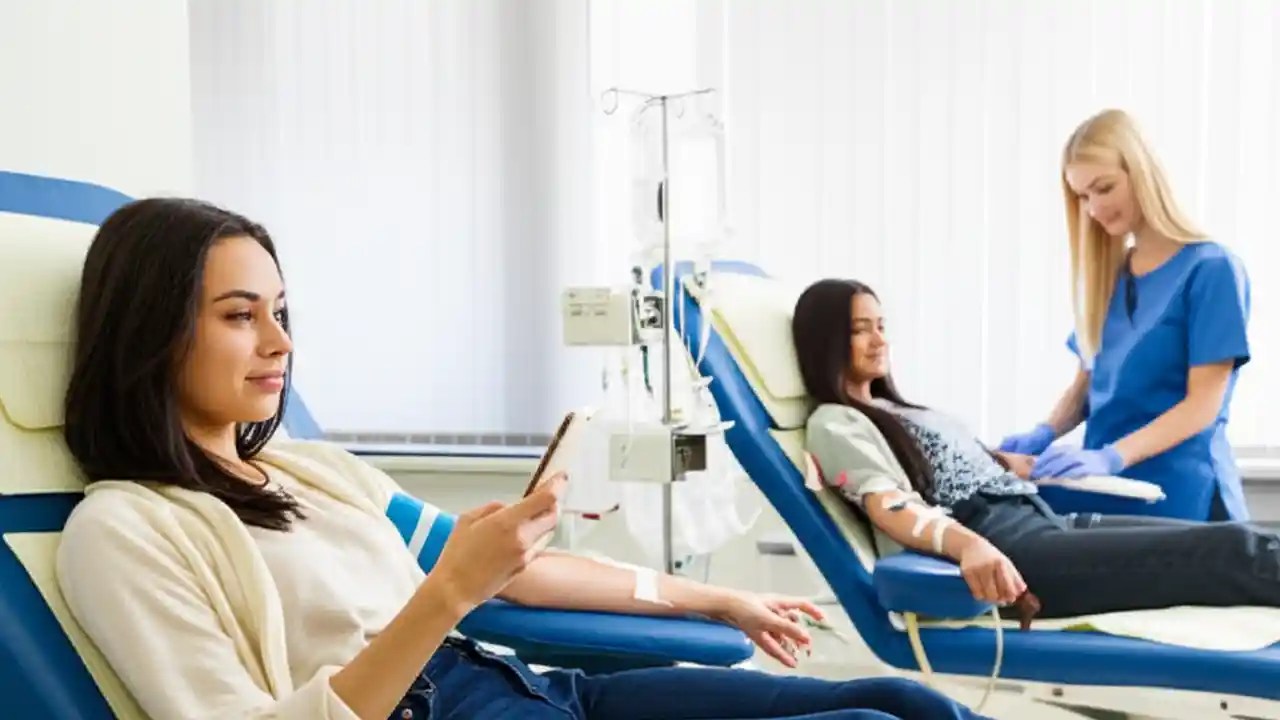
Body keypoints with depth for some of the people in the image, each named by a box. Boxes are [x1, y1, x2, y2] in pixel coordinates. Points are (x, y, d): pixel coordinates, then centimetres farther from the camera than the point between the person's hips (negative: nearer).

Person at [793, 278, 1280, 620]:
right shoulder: (834, 424, 0)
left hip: (1045, 521, 9)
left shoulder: (894, 411, 28)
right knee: (1229, 551, -19)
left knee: (1240, 539, -5)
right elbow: (890, 507, -17)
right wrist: (967, 543, -35)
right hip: (1003, 546, -9)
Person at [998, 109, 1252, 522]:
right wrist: (1045, 433, -6)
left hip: (1178, 493, -5)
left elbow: (1203, 406, -12)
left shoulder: (1210, 269, -7)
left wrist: (1111, 456, -25)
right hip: (1107, 490, 5)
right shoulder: (1107, 275, 12)